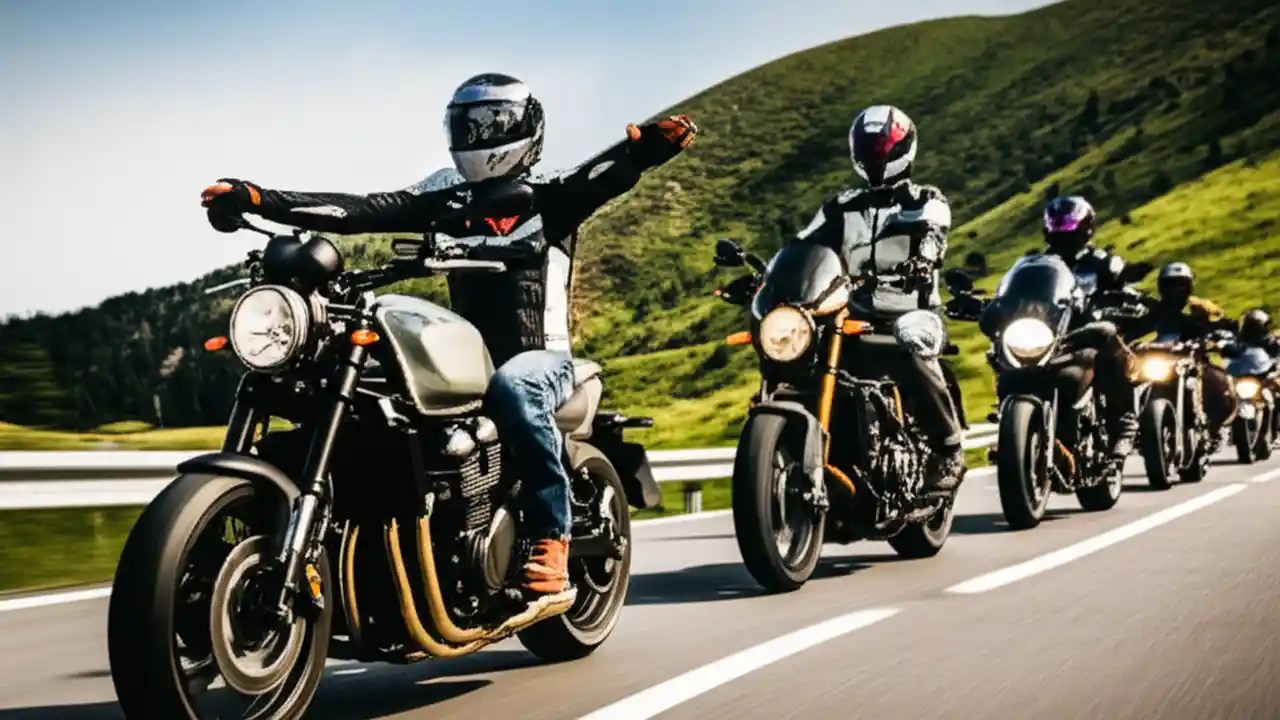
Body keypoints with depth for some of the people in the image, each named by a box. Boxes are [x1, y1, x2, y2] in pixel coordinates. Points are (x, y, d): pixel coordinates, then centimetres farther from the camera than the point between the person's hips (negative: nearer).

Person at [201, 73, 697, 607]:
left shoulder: (551, 199, 5)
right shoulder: (445, 204, 15)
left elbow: (606, 174, -17)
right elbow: (359, 210, 3)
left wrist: (649, 146, -42)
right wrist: (256, 198, -9)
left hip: (540, 358, -4)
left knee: (511, 387, -38)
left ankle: (550, 540, -32)